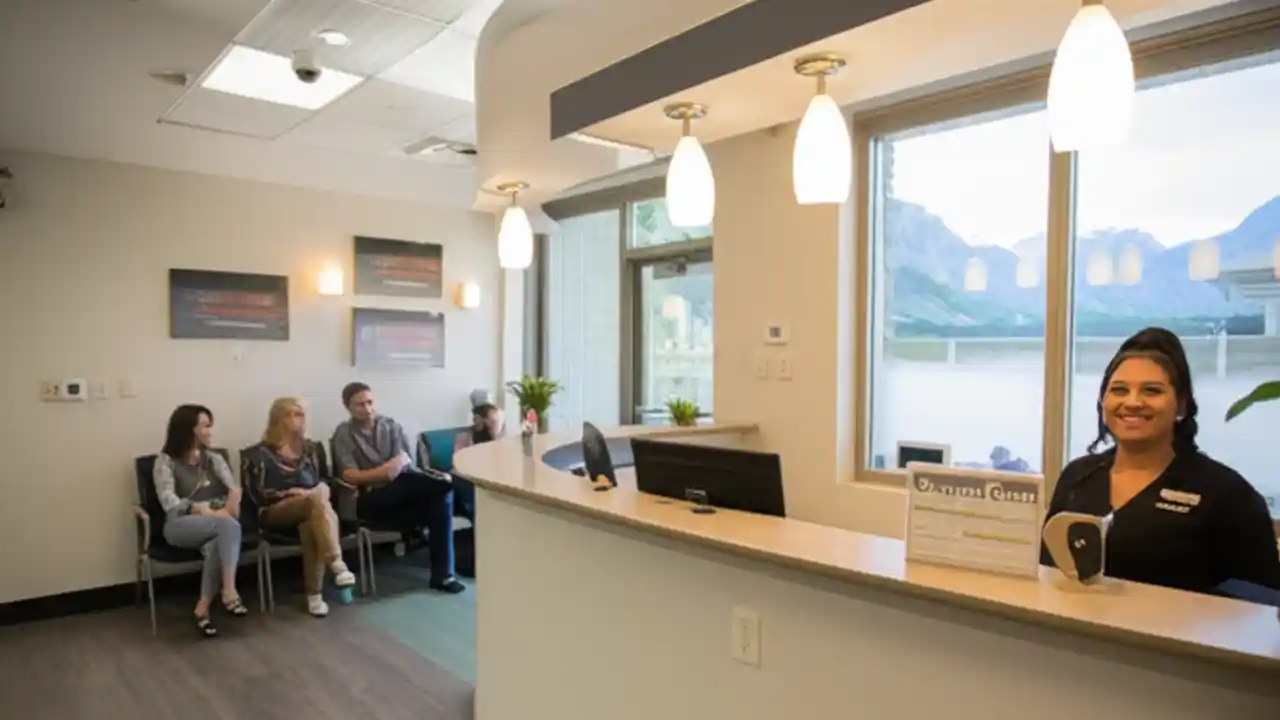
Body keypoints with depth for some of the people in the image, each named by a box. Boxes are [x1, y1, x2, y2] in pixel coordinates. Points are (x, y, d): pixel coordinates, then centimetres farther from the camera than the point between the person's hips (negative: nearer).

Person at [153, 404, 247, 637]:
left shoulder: (213, 459, 17)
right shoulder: (166, 461, 5)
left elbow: (234, 487, -2)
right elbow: (169, 502, -11)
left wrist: (233, 497, -26)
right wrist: (201, 509, -27)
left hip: (216, 524, 3)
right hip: (181, 525, -3)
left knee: (217, 544, -36)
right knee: (229, 526, -35)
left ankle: (203, 608, -28)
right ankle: (230, 592, -36)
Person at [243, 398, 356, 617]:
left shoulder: (313, 449, 21)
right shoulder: (259, 454, 7)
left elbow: (326, 480, 20)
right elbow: (256, 493, -2)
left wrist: (322, 490, -4)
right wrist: (292, 493, -14)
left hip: (311, 509, 3)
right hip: (275, 512, -3)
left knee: (310, 525, -37)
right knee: (317, 500, -37)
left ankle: (314, 594, -37)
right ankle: (337, 564, -47)